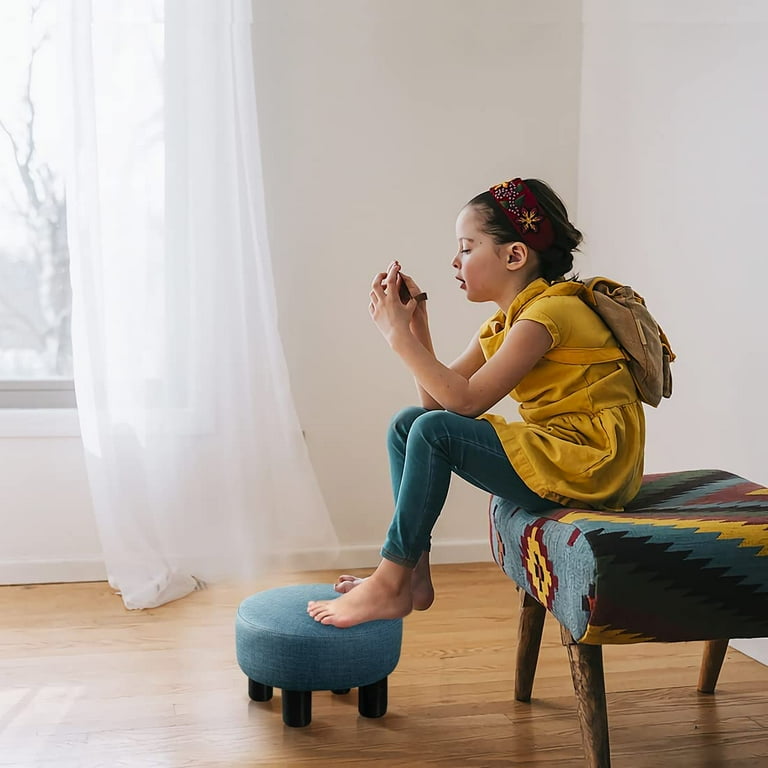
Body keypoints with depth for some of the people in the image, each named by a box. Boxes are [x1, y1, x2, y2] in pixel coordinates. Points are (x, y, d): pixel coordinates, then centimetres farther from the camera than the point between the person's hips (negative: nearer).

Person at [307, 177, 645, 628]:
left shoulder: (548, 312, -16)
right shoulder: (503, 325, 14)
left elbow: (466, 400, -23)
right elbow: (437, 399, 7)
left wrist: (399, 334, -18)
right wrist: (416, 323, -1)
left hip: (589, 463, -10)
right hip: (552, 453, 10)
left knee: (436, 431, -23)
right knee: (408, 424, 4)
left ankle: (390, 583, -13)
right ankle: (414, 572, 2)